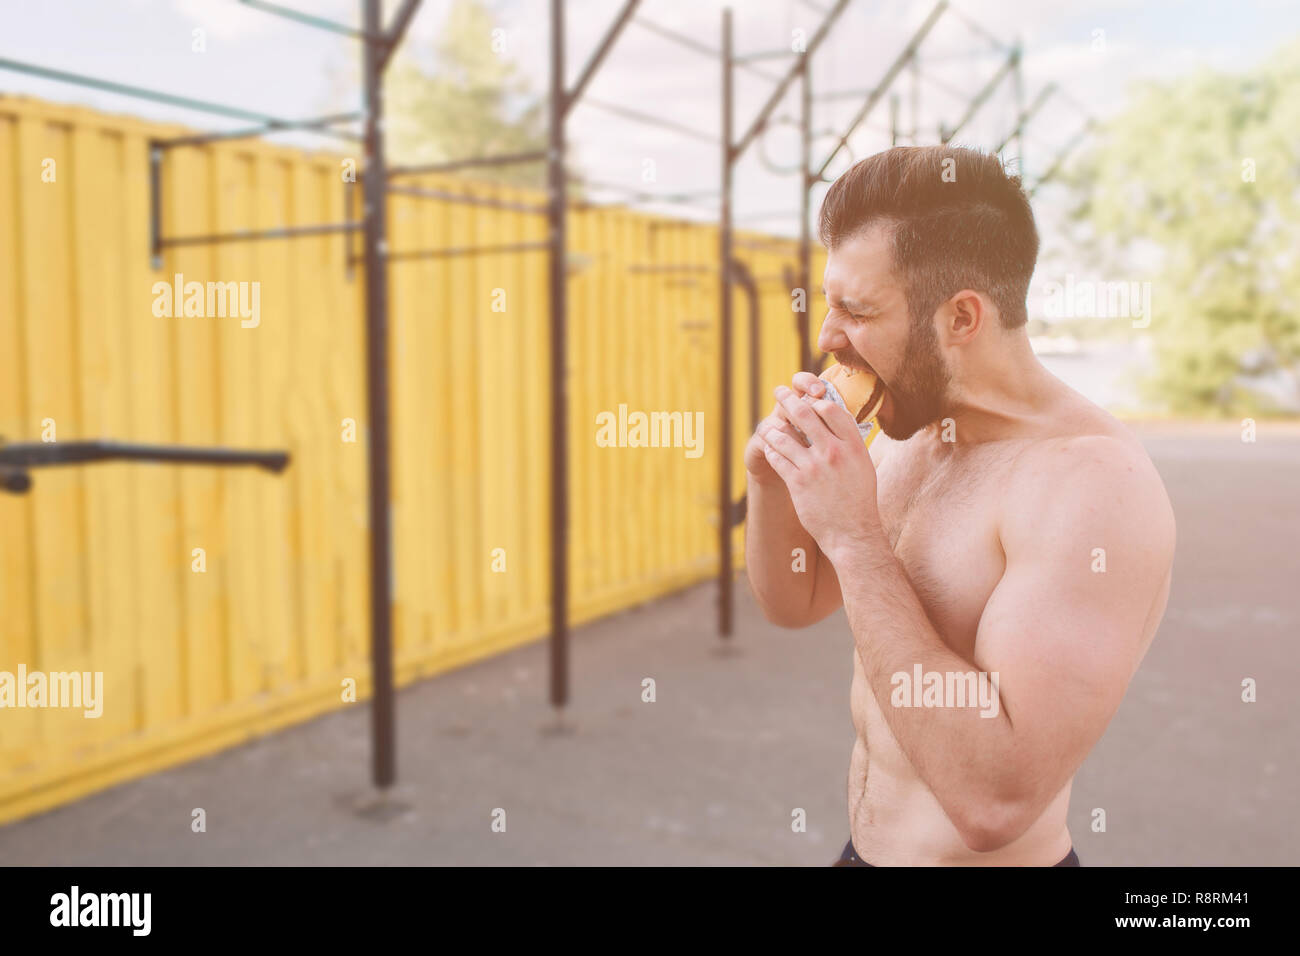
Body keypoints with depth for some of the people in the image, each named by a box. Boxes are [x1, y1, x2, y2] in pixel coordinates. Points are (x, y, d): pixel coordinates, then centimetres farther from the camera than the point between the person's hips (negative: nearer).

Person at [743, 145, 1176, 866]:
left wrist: (852, 536, -29)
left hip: (991, 858, -7)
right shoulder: (906, 442, 0)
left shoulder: (1092, 481, -26)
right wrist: (771, 483, -9)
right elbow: (794, 603, 11)